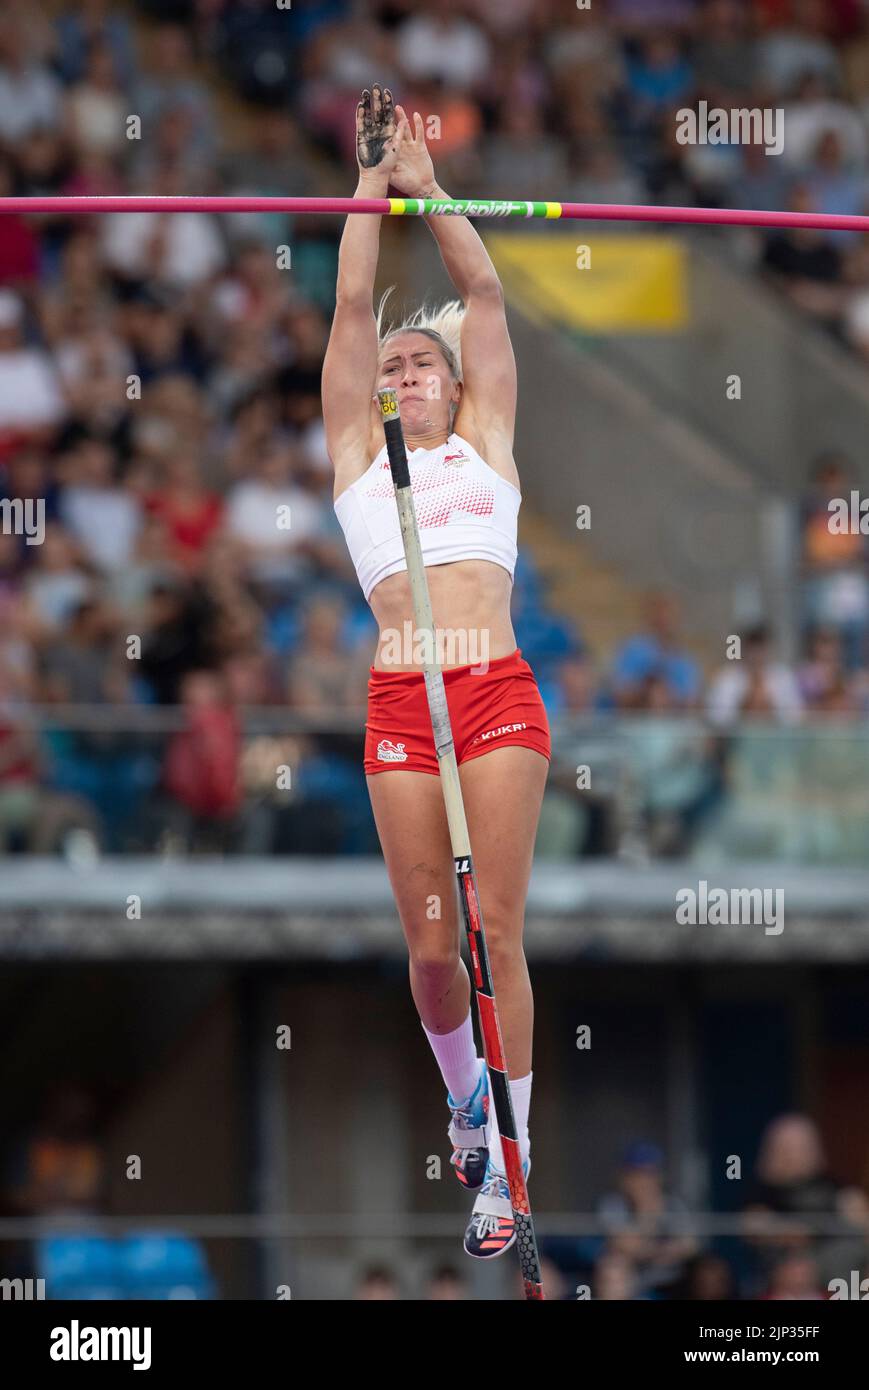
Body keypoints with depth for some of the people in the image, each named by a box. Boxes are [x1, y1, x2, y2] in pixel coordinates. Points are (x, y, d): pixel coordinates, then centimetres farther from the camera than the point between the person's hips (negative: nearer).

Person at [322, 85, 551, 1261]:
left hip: (498, 692, -1)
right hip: (400, 700, 1)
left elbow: (486, 295, 15)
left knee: (497, 926, -6)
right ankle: (464, 1096, 28)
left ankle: (510, 1158, -7)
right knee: (428, 934, 2)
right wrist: (371, 188, 14)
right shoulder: (357, 452, 18)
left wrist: (430, 188, 15)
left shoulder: (486, 442, 17)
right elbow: (353, 310, 14)